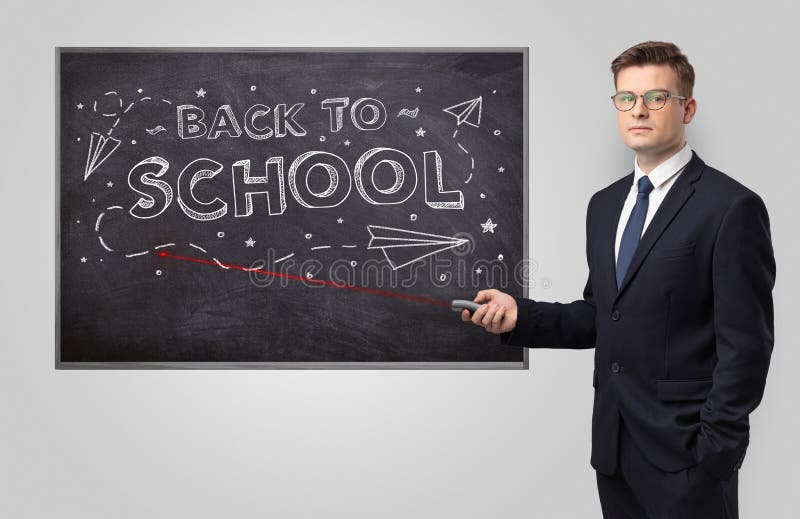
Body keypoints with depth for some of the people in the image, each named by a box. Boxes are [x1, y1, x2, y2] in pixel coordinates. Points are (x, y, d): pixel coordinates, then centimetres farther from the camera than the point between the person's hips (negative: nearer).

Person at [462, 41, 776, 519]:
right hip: (614, 449, 6)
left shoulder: (731, 206, -11)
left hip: (684, 451, -6)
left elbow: (745, 345, -13)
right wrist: (521, 316, -1)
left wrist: (714, 452, -15)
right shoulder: (604, 204, 11)